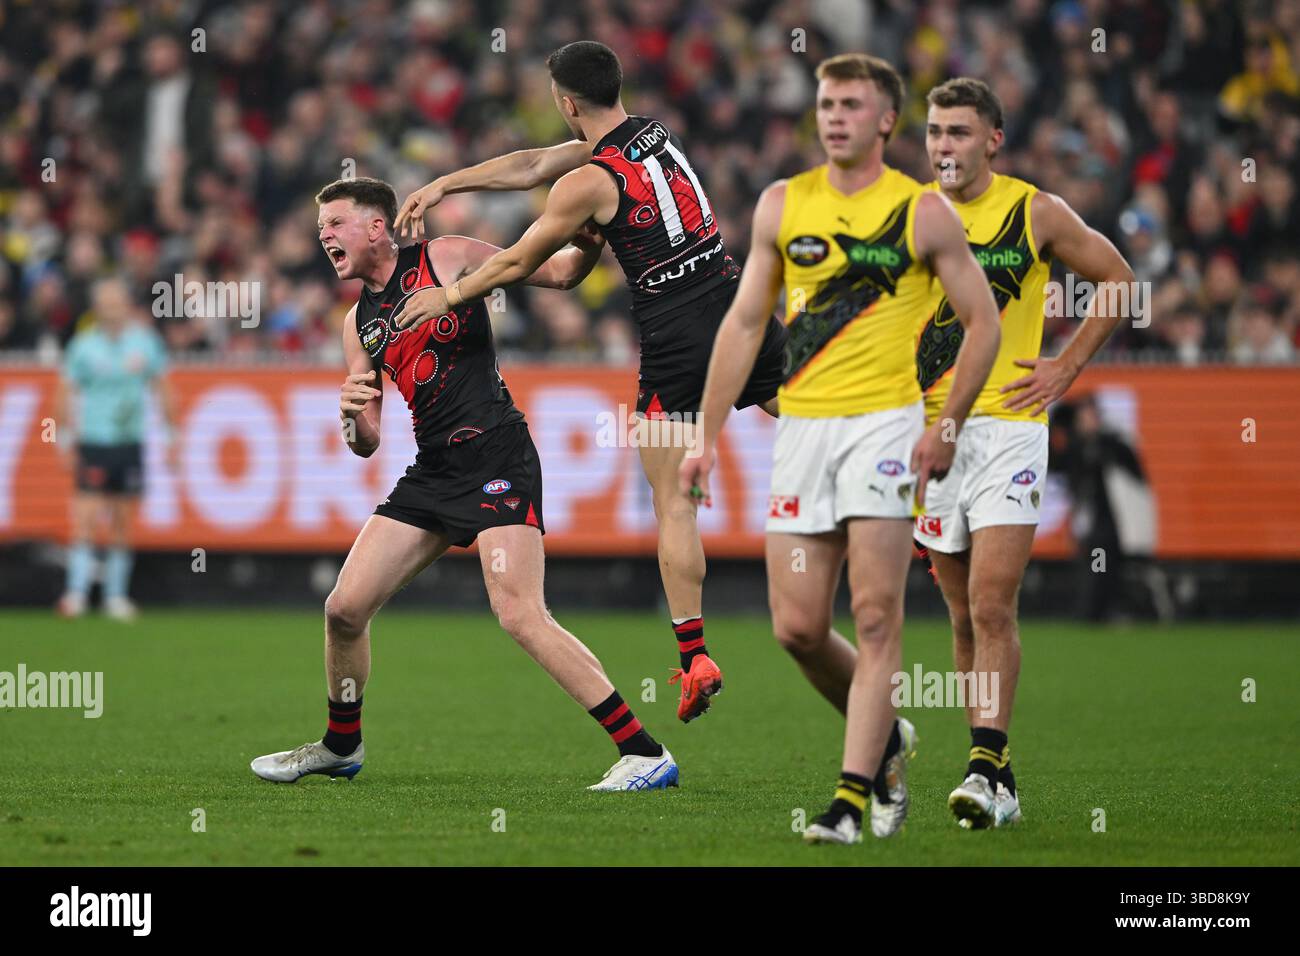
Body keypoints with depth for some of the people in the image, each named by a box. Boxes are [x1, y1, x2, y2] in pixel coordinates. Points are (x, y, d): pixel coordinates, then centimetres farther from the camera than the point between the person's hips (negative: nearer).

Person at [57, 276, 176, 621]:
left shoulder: (146, 340, 3)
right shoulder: (83, 345, -4)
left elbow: (162, 389, 11)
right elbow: (67, 393, 0)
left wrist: (171, 437, 10)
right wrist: (66, 440, -6)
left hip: (131, 444, 3)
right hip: (93, 444, -3)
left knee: (122, 524, 6)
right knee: (86, 517, -12)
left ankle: (116, 596, 15)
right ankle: (76, 592, -14)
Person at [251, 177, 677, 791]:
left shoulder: (448, 258, 0)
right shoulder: (358, 323, 17)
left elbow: (560, 273, 2)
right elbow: (366, 444, 18)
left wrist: (589, 240, -19)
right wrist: (354, 417, -5)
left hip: (496, 457, -7)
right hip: (431, 473, 7)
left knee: (520, 615, -20)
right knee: (345, 607, 4)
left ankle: (644, 752, -19)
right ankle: (341, 745, 28)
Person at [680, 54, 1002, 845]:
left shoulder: (924, 213, -1)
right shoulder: (783, 204, 9)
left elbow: (984, 322, 4)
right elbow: (745, 322, 14)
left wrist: (947, 430, -3)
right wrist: (709, 437, 11)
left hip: (885, 422, -4)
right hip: (800, 425, 4)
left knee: (876, 617, -10)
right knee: (798, 628, 0)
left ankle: (853, 797, -10)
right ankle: (886, 737, 25)